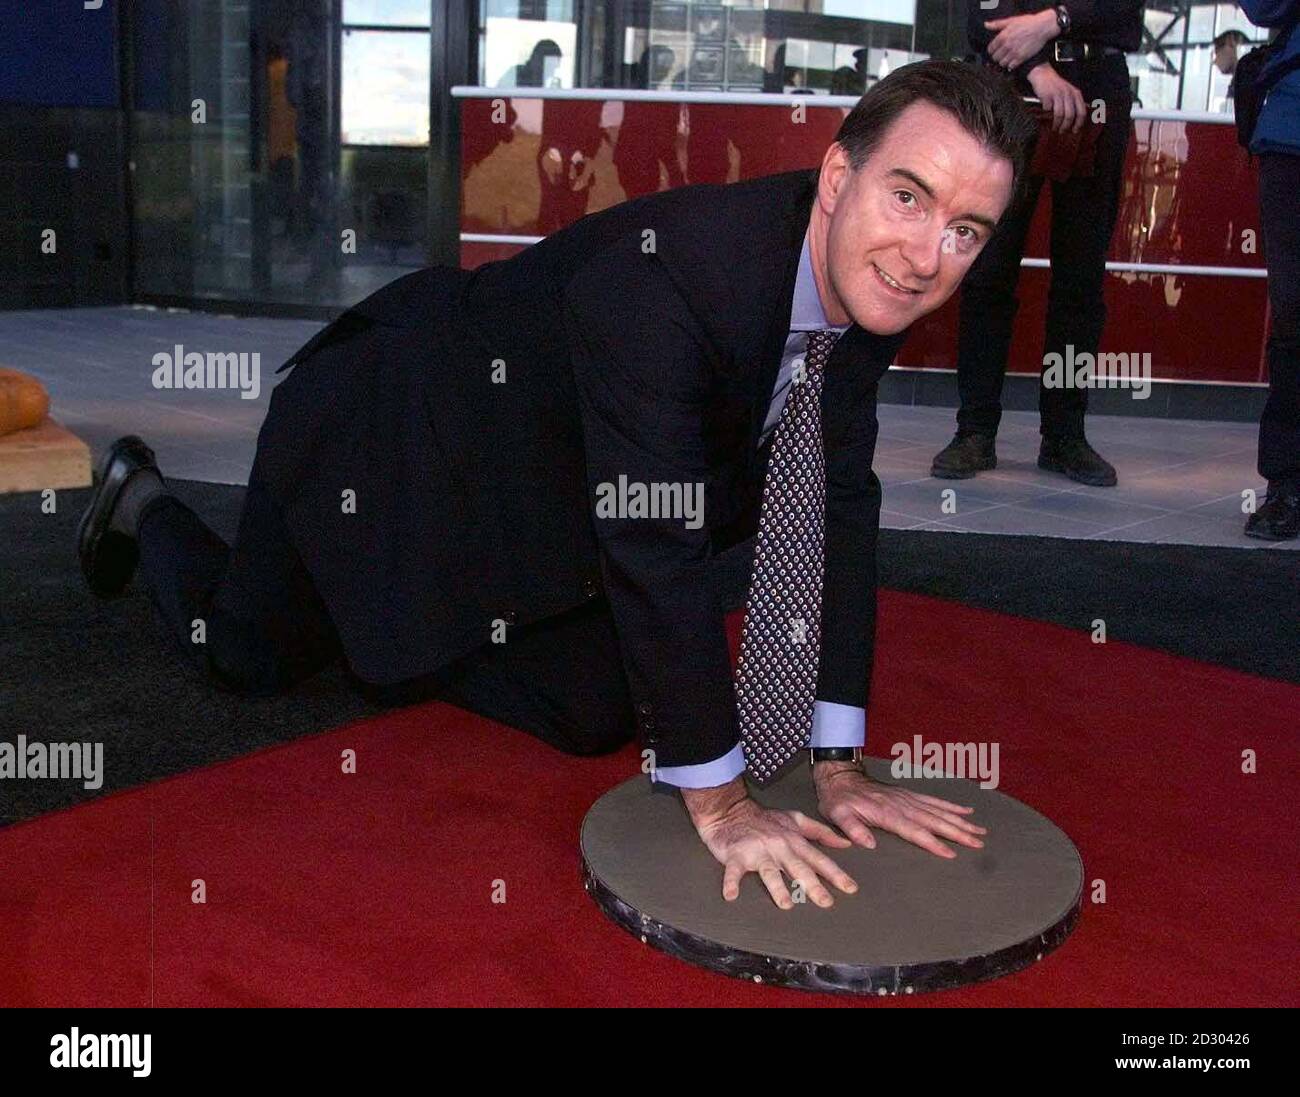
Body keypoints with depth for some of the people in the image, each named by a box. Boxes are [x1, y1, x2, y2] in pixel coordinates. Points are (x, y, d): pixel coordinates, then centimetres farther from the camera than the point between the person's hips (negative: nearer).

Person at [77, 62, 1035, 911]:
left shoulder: (868, 280, -16)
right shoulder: (660, 272, -41)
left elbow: (840, 514, -14)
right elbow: (655, 547, -40)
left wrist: (840, 767, -16)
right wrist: (719, 803, -32)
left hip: (538, 491, 6)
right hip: (390, 443, -6)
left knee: (597, 717, 10)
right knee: (254, 656, 13)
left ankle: (418, 637, 33)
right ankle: (147, 504, 44)